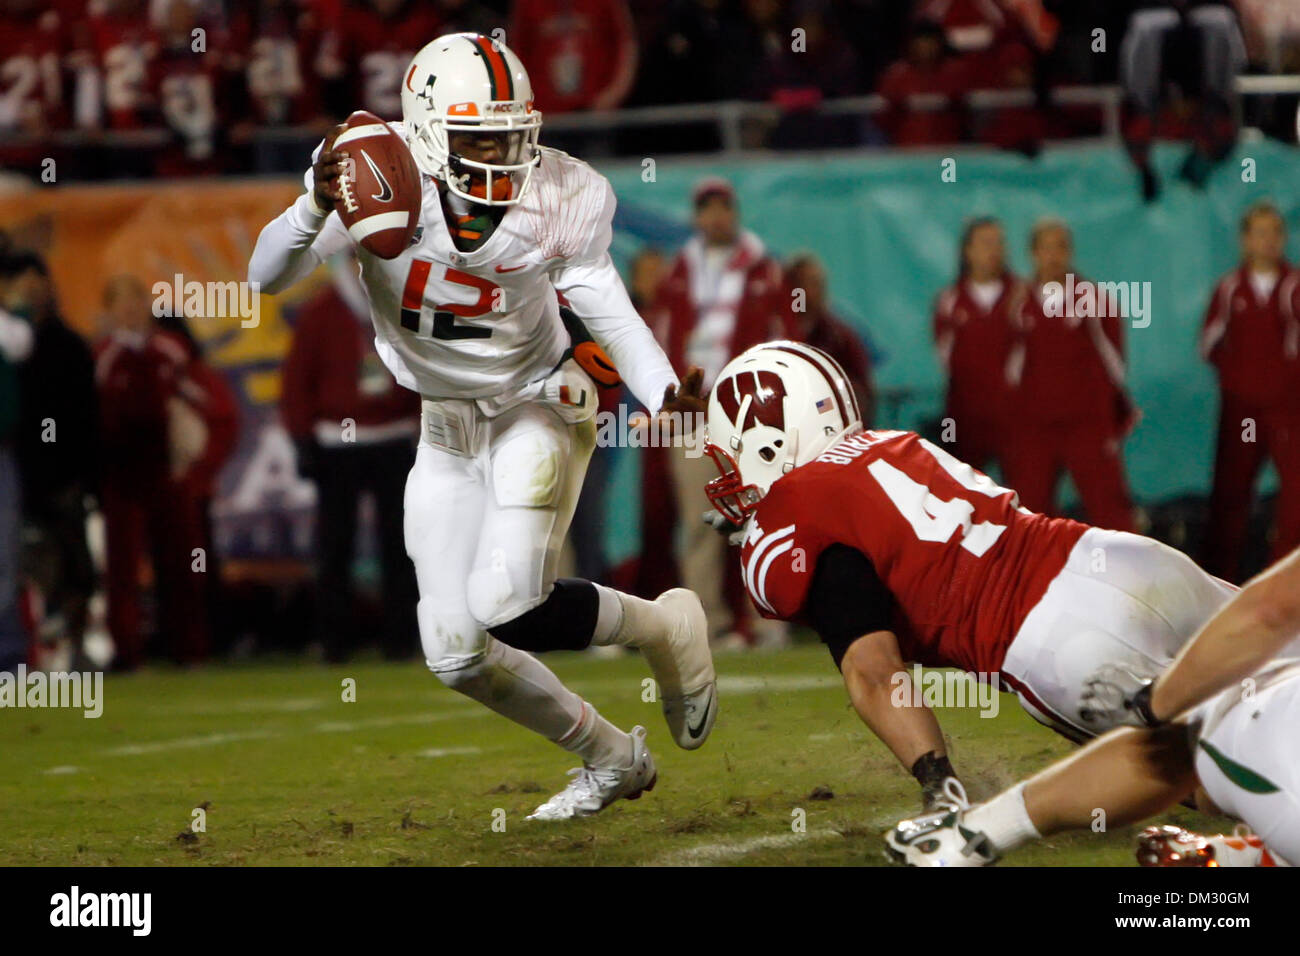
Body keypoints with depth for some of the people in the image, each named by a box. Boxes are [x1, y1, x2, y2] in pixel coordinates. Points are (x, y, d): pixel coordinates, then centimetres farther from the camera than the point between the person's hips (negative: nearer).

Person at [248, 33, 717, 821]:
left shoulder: (561, 200, -20)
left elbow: (606, 306, -9)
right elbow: (269, 275, -29)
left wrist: (662, 392, -27)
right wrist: (319, 207, -49)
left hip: (539, 406, -3)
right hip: (448, 430, 3)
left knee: (506, 603, -25)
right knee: (456, 652, 1)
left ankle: (665, 627, 3)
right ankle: (612, 759, 23)